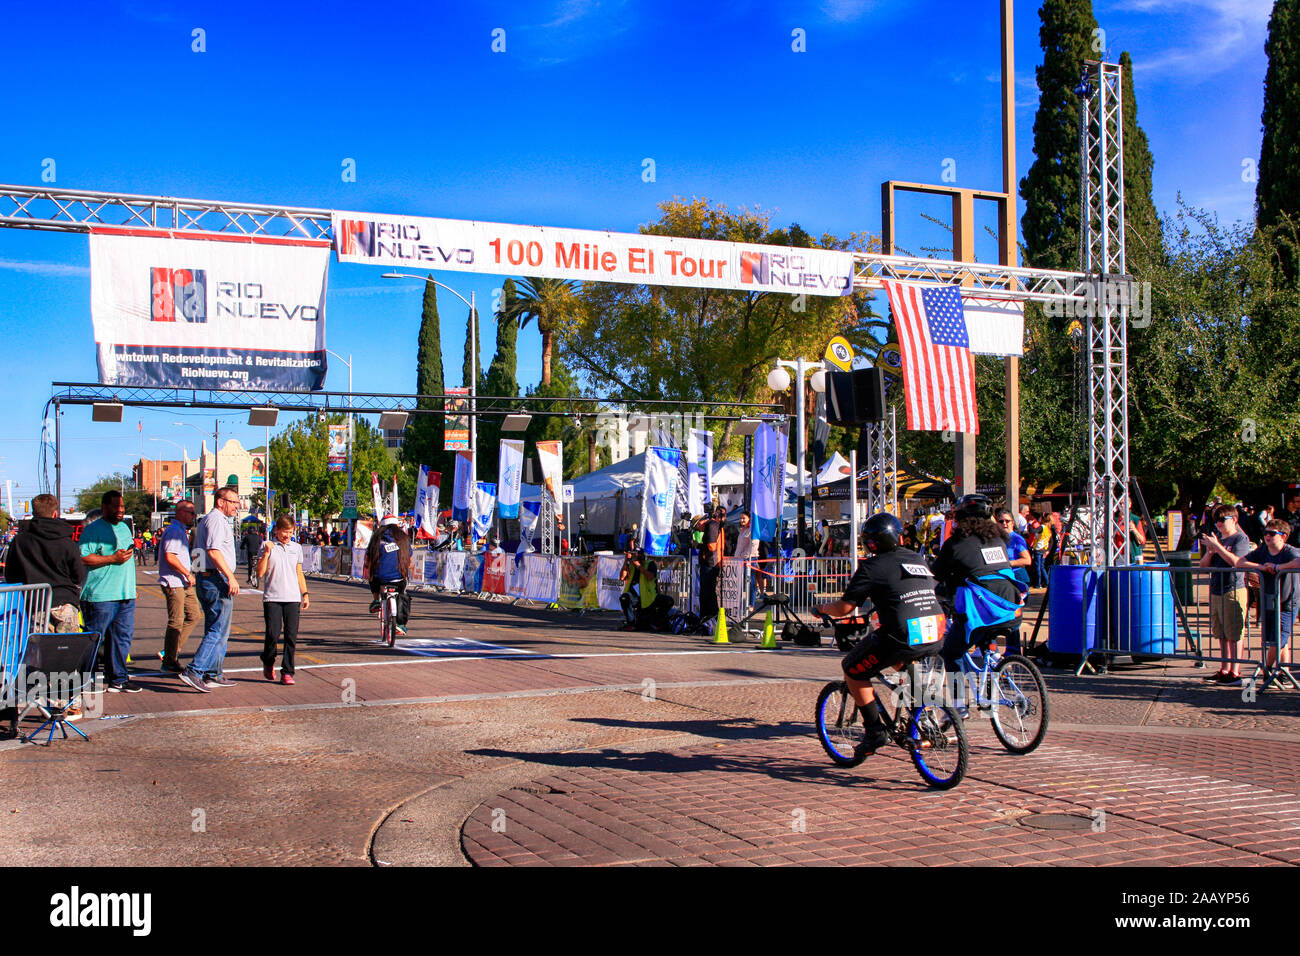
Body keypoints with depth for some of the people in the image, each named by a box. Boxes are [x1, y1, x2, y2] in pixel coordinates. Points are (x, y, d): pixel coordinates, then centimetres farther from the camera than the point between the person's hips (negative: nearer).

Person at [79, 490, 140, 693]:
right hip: (100, 596, -8)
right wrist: (113, 558, -19)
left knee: (122, 637, 8)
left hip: (126, 595, 8)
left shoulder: (124, 528, 20)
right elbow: (82, 558, -17)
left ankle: (118, 679, 14)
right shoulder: (92, 530, -6)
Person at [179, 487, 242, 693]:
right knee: (218, 631, -9)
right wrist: (231, 577, -25)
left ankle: (214, 675, 17)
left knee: (214, 630, 14)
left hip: (204, 577, 11)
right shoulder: (216, 520, -11)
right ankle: (194, 671, -14)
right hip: (217, 578, -11)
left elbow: (197, 551, 27)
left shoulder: (205, 520, 21)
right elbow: (214, 551, -22)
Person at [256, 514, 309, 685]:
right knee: (273, 635, -7)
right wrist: (266, 552, -13)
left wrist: (305, 594, 16)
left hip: (293, 598, 3)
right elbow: (260, 573, -5)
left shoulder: (297, 548, 14)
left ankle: (287, 672, 4)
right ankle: (268, 662, 21)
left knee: (291, 636, -2)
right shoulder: (267, 546, 2)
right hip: (272, 598, -3)